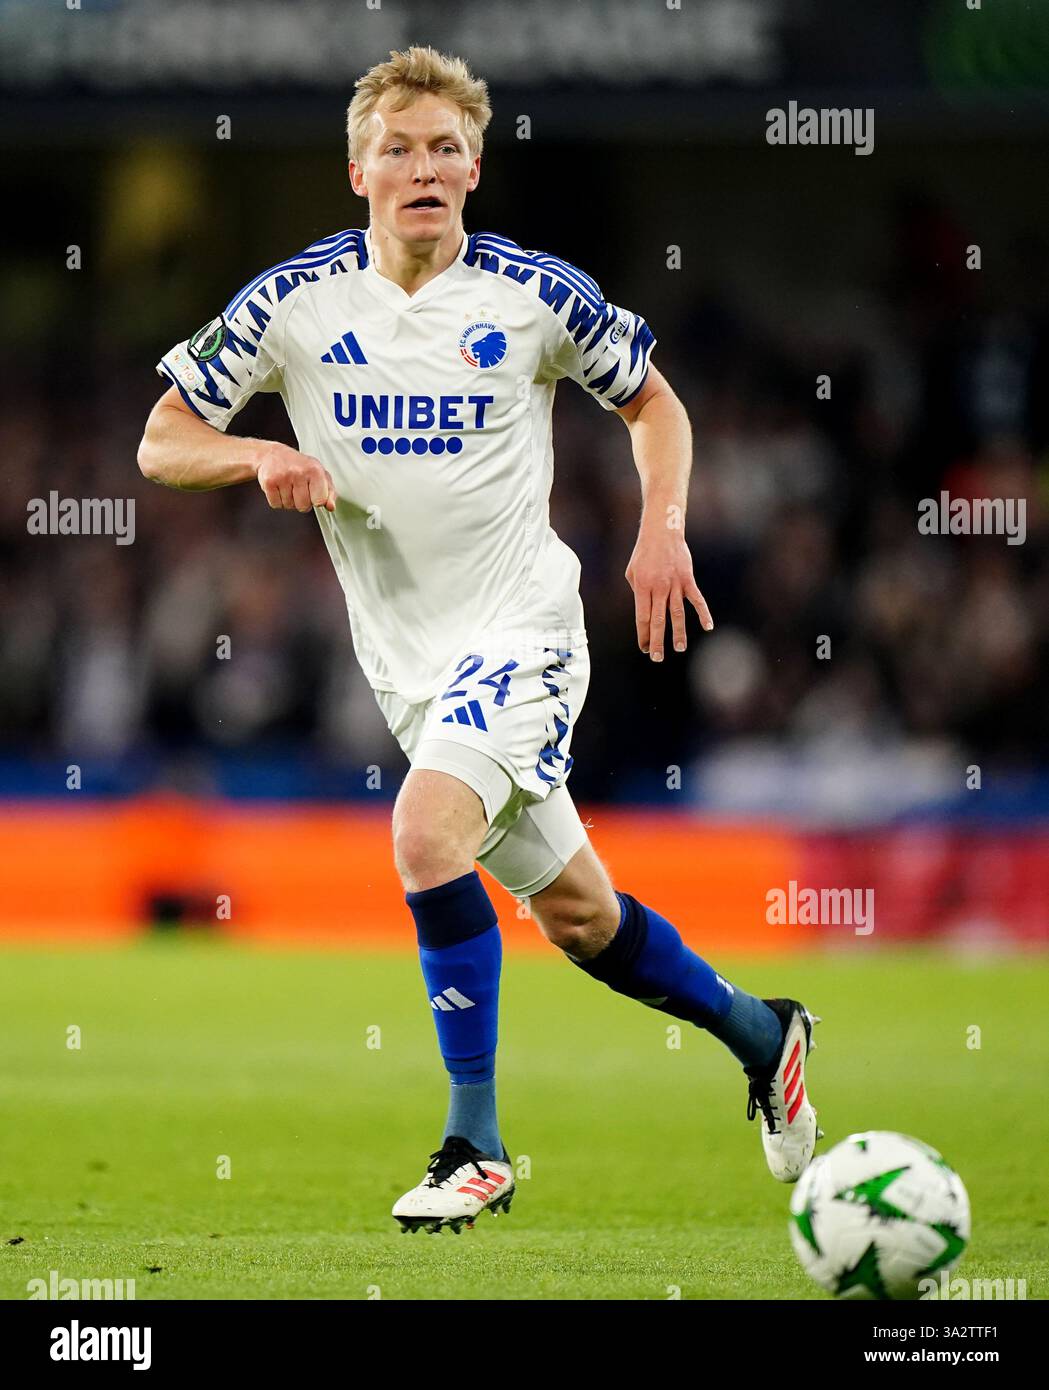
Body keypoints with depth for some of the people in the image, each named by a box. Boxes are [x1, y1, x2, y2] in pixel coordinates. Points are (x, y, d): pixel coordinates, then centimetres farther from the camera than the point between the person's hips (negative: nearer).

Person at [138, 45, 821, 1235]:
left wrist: (662, 532, -6)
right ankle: (758, 1033, 38)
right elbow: (159, 444, -1)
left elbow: (651, 401, 10)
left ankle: (476, 1143, -21)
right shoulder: (295, 301, -2)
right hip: (407, 661, 4)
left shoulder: (536, 295, -6)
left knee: (425, 832, -28)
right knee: (574, 913, 13)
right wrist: (260, 457, -21)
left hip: (521, 625, -4)